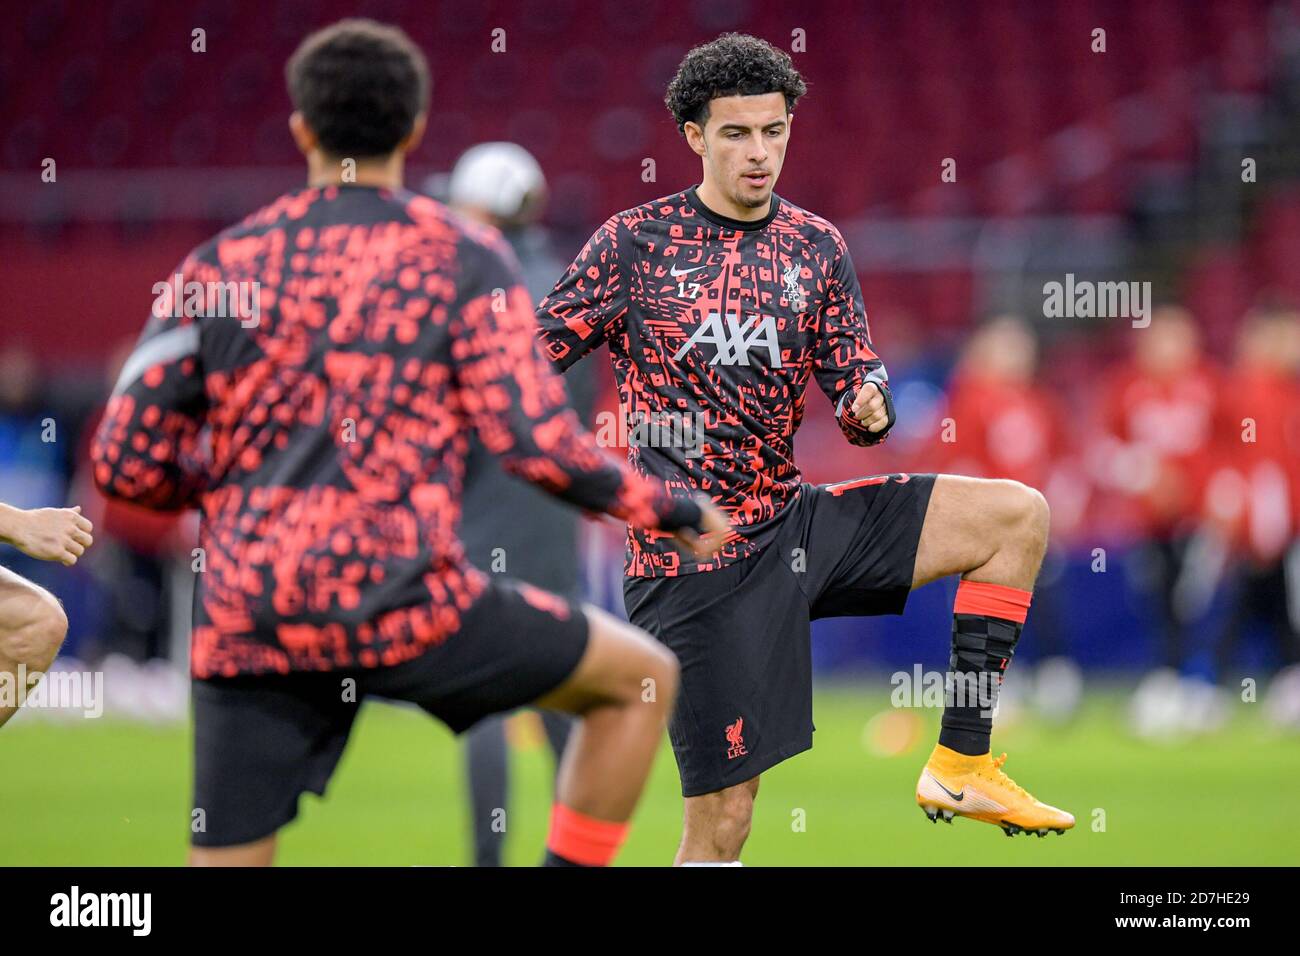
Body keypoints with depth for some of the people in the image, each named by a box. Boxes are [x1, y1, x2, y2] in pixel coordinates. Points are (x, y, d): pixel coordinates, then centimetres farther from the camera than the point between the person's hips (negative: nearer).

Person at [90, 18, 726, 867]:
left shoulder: (218, 266, 10)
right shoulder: (459, 256, 2)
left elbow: (125, 463, 7)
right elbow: (535, 440, -7)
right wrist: (669, 512, 8)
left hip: (244, 630, 4)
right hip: (400, 600, -3)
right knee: (641, 679, 14)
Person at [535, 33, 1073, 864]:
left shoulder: (817, 247, 8)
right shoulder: (636, 242, -3)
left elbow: (855, 377, 8)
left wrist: (870, 404, -15)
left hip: (793, 524, 5)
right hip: (692, 563, -5)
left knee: (1018, 515, -9)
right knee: (722, 823, -9)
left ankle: (961, 764, -7)